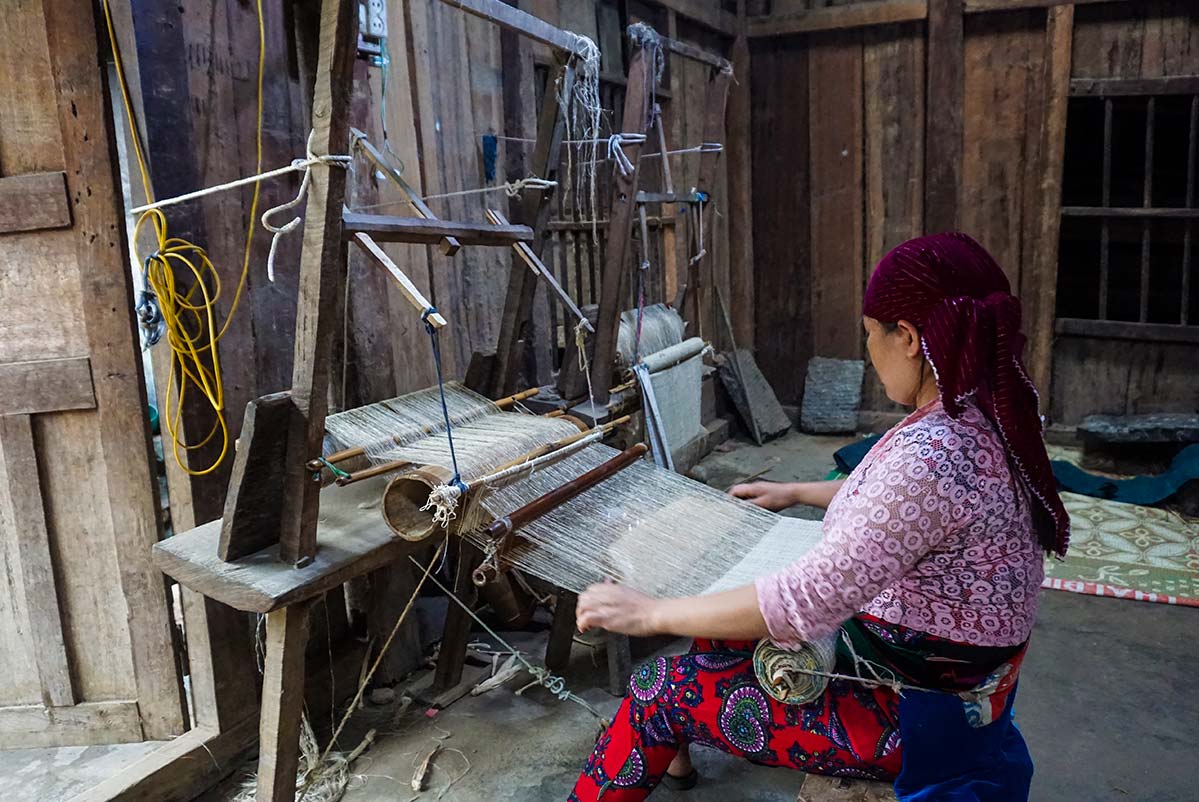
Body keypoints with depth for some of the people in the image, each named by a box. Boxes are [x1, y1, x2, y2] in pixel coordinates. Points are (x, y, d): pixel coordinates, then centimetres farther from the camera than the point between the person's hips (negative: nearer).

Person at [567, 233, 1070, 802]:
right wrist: (798, 493, 21)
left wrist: (651, 613, -24)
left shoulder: (930, 455, -34)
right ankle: (674, 747, 41)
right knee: (715, 635, 21)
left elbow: (808, 602, -35)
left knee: (659, 689, 0)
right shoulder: (986, 416, -4)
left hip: (913, 712, -9)